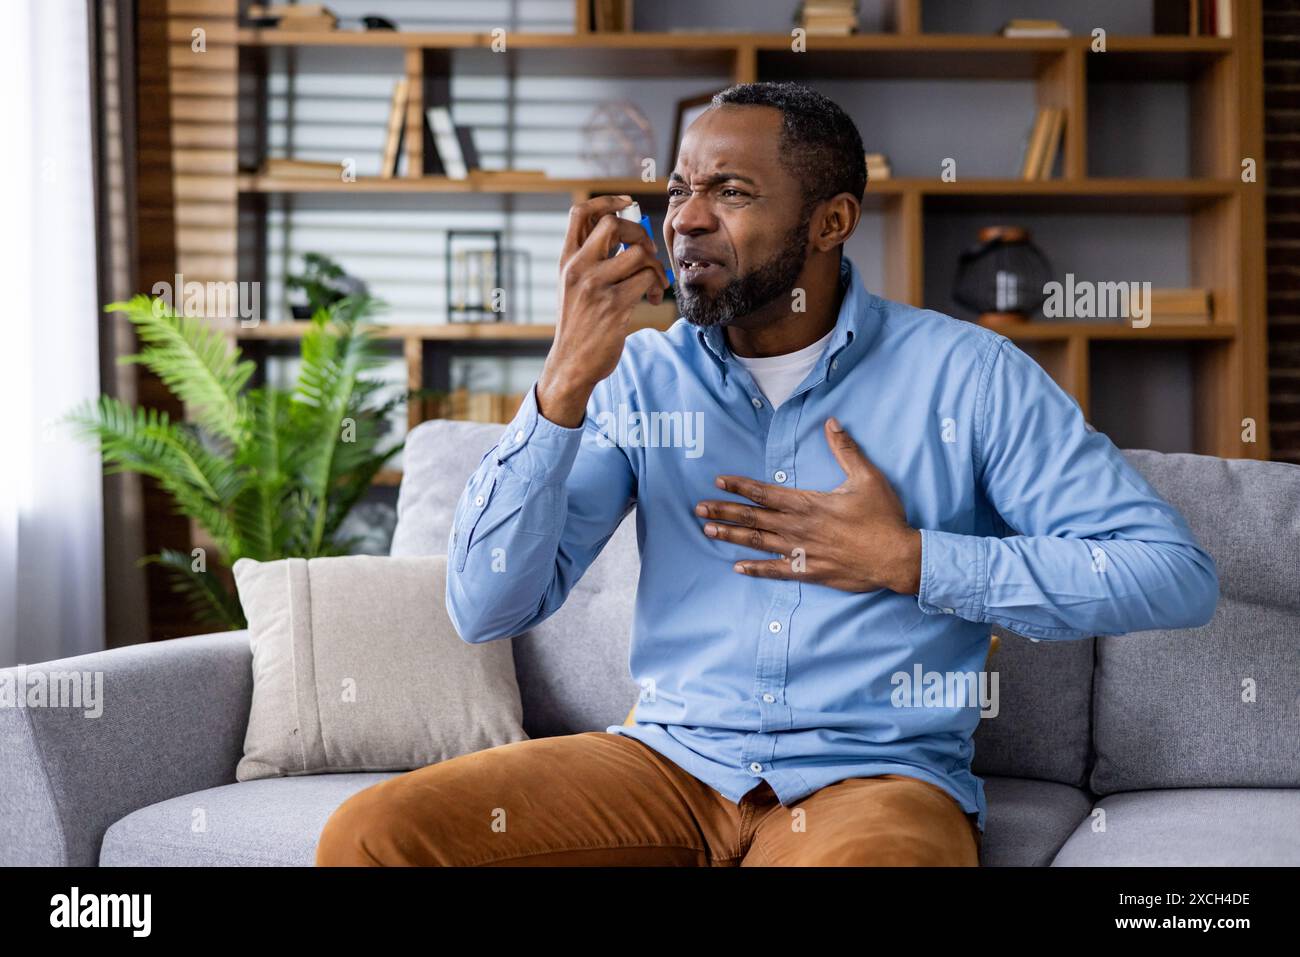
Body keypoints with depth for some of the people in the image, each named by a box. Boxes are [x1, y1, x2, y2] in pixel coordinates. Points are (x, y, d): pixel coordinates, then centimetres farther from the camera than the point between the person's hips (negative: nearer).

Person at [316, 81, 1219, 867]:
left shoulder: (965, 372, 2)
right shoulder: (641, 375, 8)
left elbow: (1177, 573, -3)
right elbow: (488, 607, -2)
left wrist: (912, 563, -9)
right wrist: (568, 378, -13)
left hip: (875, 775, -3)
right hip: (669, 757, 3)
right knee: (370, 834, -20)